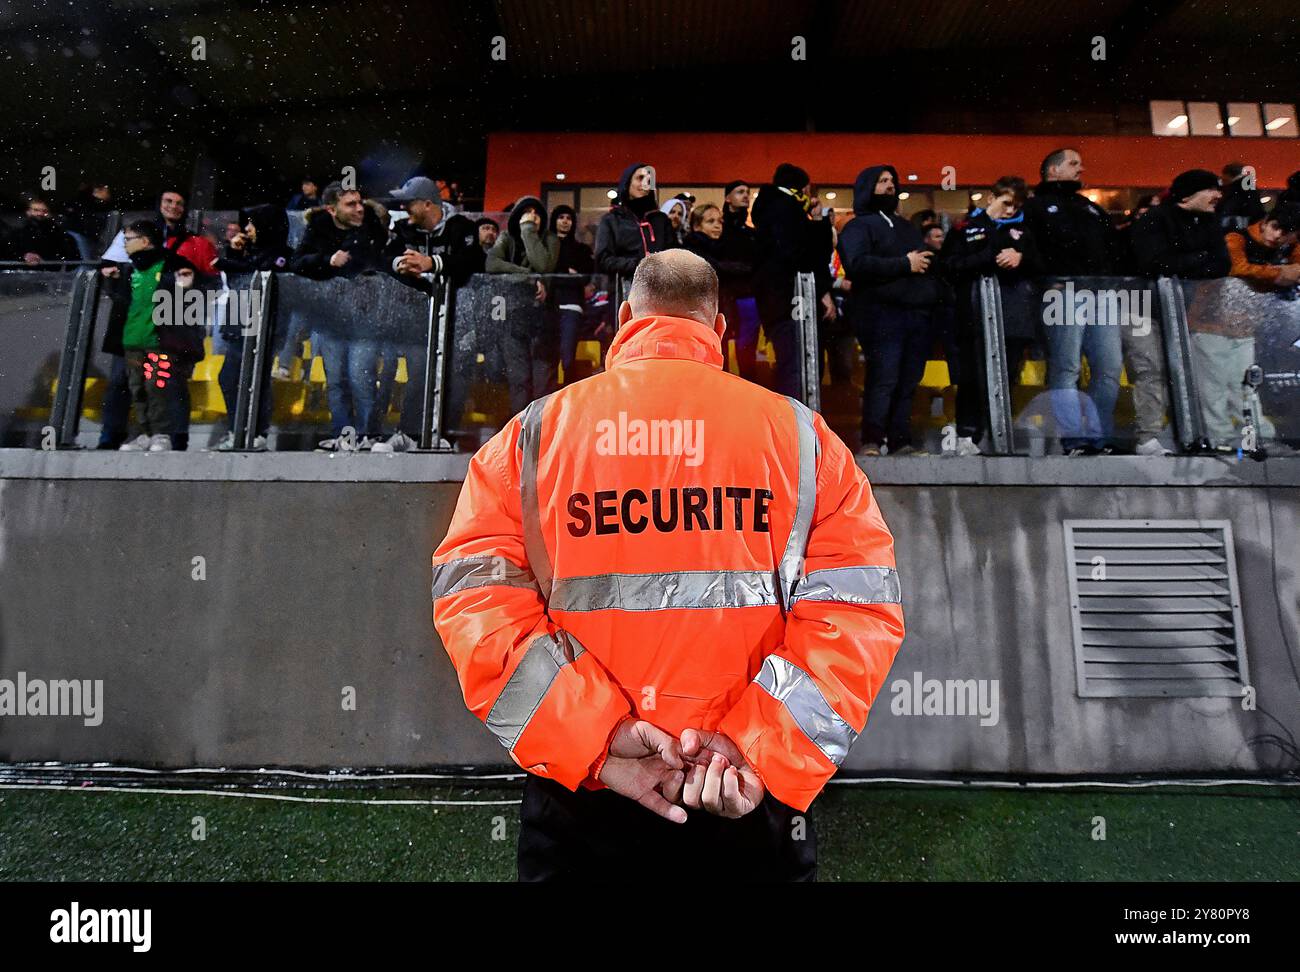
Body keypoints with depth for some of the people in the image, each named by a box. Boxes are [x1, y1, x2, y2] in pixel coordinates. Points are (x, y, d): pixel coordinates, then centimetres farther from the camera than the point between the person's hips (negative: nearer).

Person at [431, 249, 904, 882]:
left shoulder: (532, 432, -1)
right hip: (754, 801, 1)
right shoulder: (801, 433, -1)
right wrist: (761, 748, -13)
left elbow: (475, 597, -10)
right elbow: (859, 605, -9)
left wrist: (596, 741, -15)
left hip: (579, 792, 1)